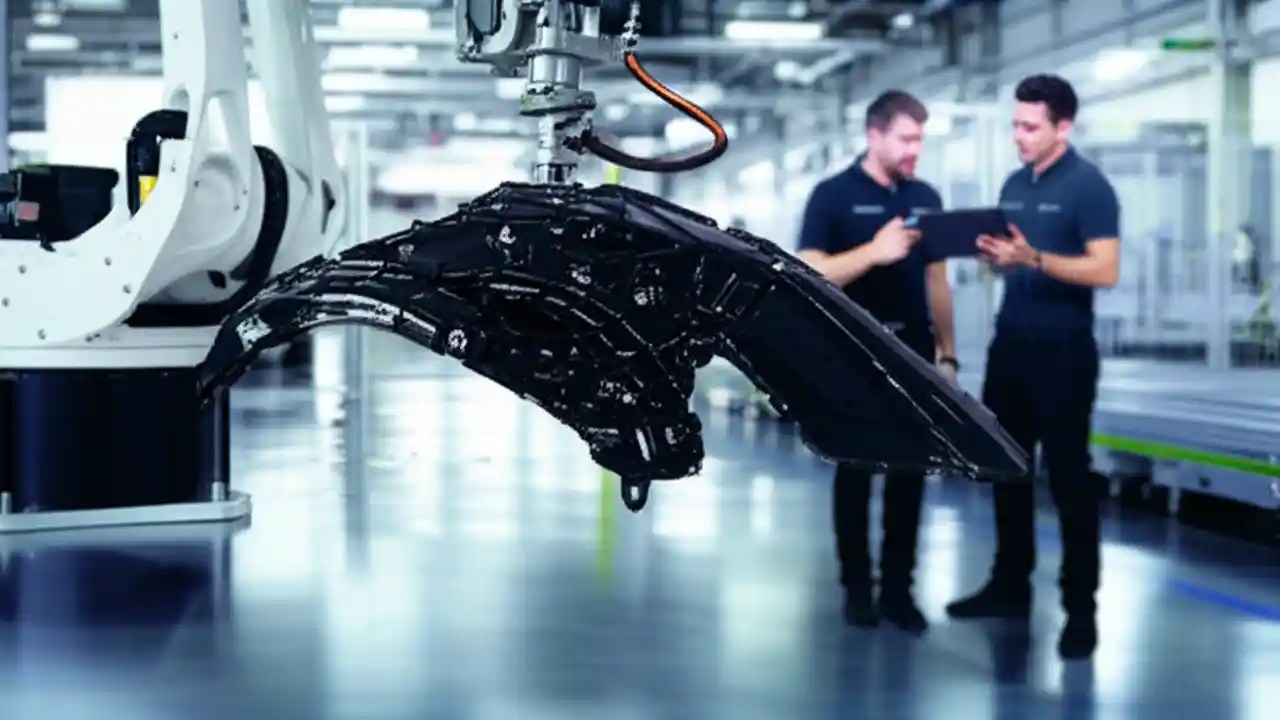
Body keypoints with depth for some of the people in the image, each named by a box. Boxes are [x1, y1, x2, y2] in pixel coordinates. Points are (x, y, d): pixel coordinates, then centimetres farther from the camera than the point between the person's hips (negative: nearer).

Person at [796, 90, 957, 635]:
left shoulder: (926, 198, 10)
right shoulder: (833, 195, -5)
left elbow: (937, 281, 14)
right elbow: (810, 274, -13)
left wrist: (947, 352, 8)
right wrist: (874, 252, -24)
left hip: (913, 352, 4)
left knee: (909, 474, 5)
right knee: (855, 473, 5)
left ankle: (898, 588, 13)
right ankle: (856, 586, 14)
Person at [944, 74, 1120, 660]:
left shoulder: (1088, 186, -11)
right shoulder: (1014, 185, 12)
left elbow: (1106, 270, -18)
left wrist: (1034, 259, -27)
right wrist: (992, 255, -4)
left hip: (1062, 352, -7)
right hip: (1009, 345, 7)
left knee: (1069, 479, -1)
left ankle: (1081, 607, 6)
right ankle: (1010, 586, 24)